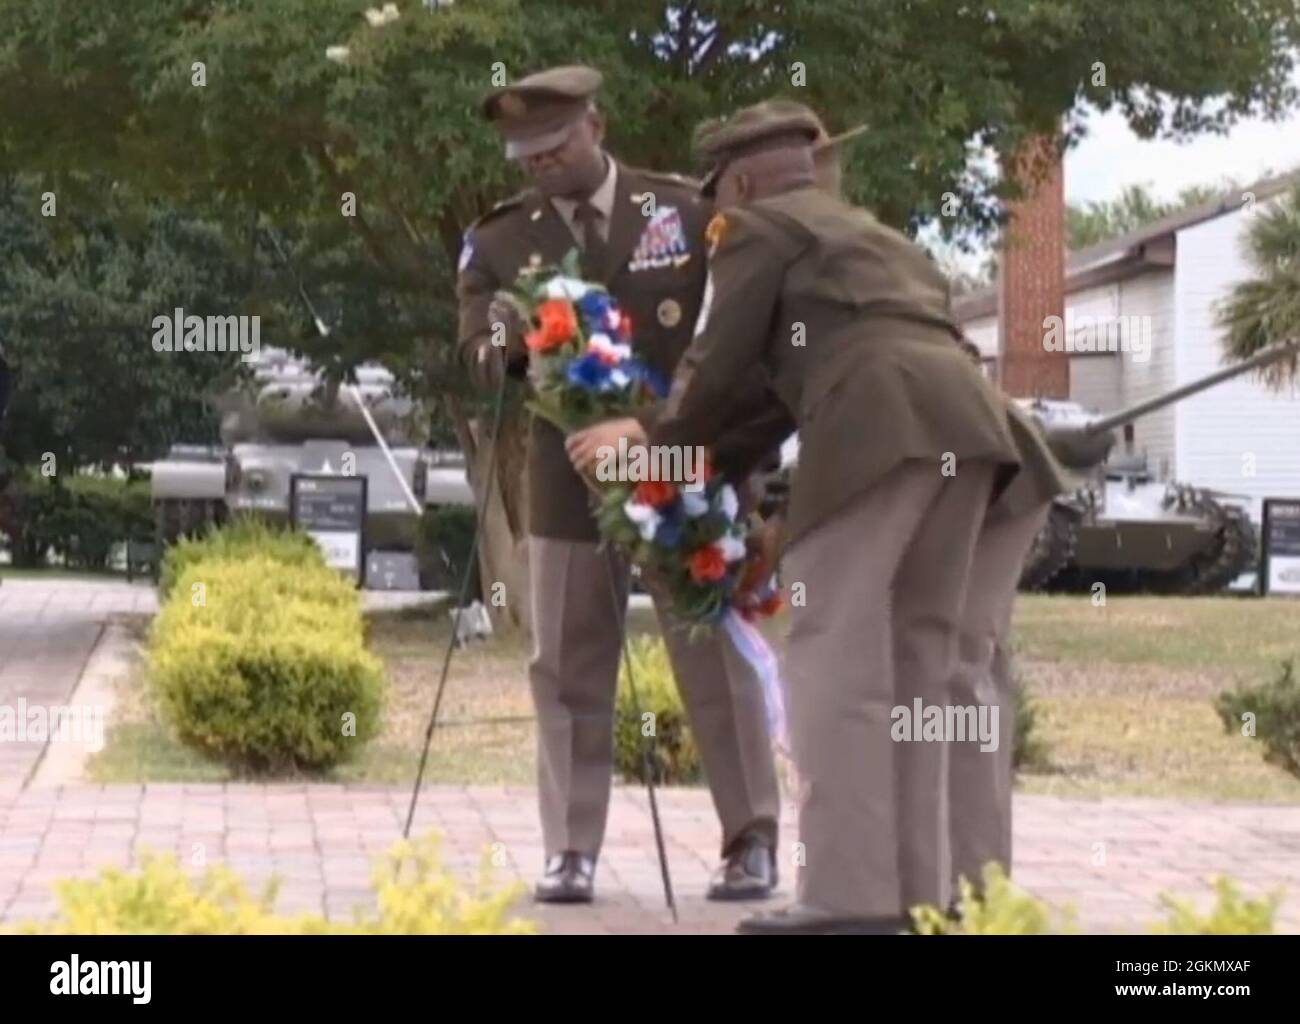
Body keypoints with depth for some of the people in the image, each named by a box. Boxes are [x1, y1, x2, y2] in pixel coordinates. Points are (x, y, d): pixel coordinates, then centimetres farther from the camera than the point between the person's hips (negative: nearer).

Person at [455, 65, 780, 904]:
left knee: (715, 656, 3)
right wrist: (504, 341, -27)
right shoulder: (500, 240, 2)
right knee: (568, 667, 2)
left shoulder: (689, 211, -1)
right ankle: (572, 851, 7)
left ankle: (752, 841, 11)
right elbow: (482, 355, -5)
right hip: (572, 480, 2)